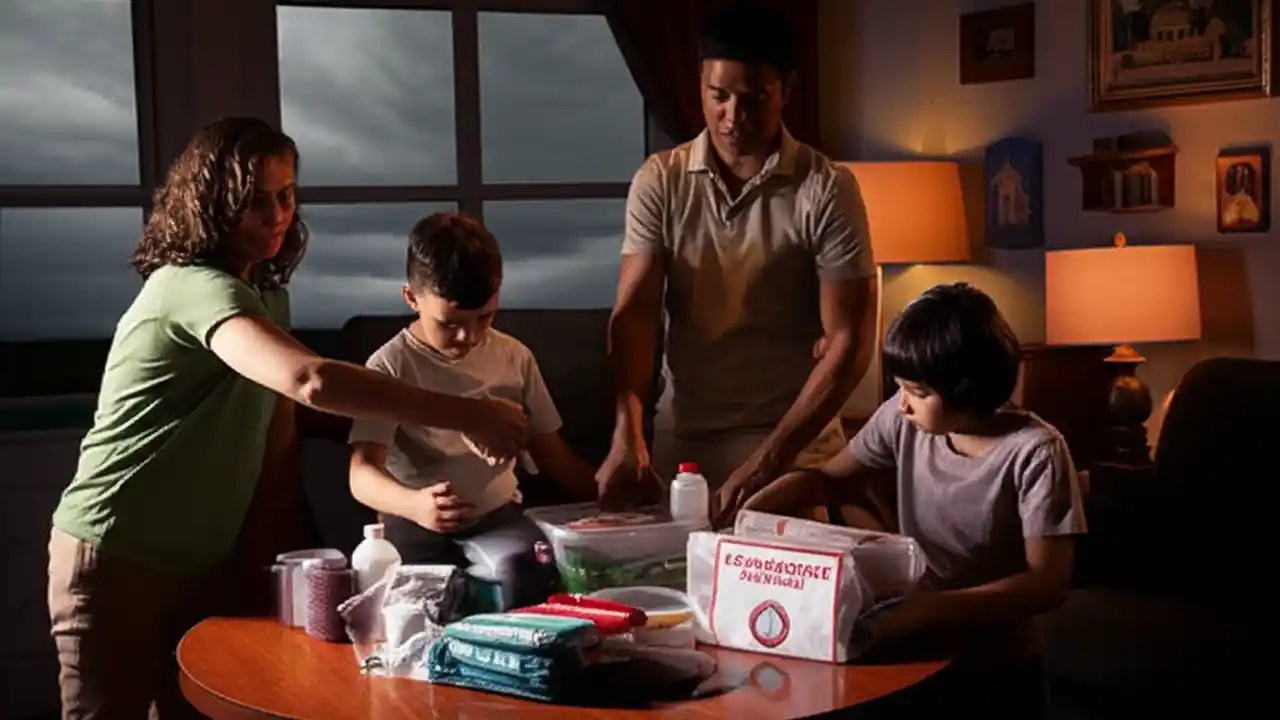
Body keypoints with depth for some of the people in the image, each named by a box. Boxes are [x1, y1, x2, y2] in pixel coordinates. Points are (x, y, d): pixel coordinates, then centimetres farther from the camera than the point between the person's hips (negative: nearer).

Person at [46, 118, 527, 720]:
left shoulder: (267, 291, 9)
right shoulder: (194, 285, -23)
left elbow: (276, 425, 10)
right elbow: (309, 381, -40)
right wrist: (467, 416, -40)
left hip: (198, 558, 8)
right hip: (115, 560, -8)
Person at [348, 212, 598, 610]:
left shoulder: (514, 358, 7)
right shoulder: (390, 367, -6)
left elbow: (549, 451, 15)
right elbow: (363, 472, -16)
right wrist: (413, 504, -38)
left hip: (497, 516, 2)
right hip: (418, 525, -1)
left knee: (524, 574, -30)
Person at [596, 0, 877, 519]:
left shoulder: (827, 190, -10)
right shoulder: (659, 181, -2)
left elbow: (848, 342, -13)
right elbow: (635, 313, -7)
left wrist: (769, 459, -21)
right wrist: (627, 435, -23)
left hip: (795, 444, -2)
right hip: (680, 439, 2)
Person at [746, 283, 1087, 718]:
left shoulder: (1035, 453, -18)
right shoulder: (903, 419, -6)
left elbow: (1049, 583, -21)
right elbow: (829, 478, 8)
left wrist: (922, 610, -31)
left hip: (996, 667, -4)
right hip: (913, 648, 4)